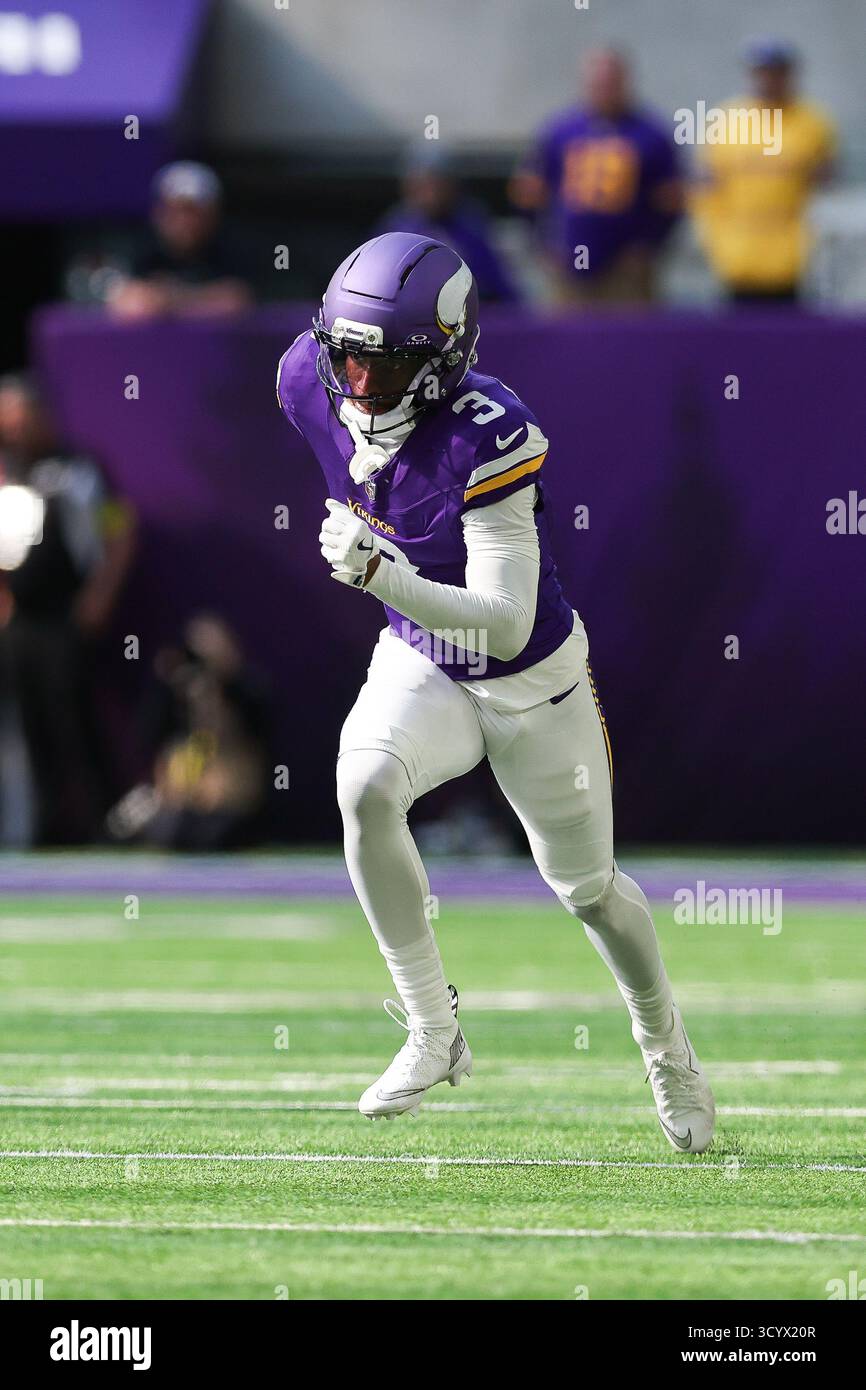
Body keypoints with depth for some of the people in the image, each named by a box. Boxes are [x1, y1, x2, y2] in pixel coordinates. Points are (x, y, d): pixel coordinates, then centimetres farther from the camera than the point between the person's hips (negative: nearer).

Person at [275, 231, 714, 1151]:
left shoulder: (488, 437, -35)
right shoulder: (310, 384, -18)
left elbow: (506, 626, -37)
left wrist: (379, 573, -49)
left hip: (532, 683, -4)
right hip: (420, 667, 4)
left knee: (586, 885, 15)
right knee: (364, 788, -29)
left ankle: (664, 1041, 46)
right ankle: (433, 1032, -17)